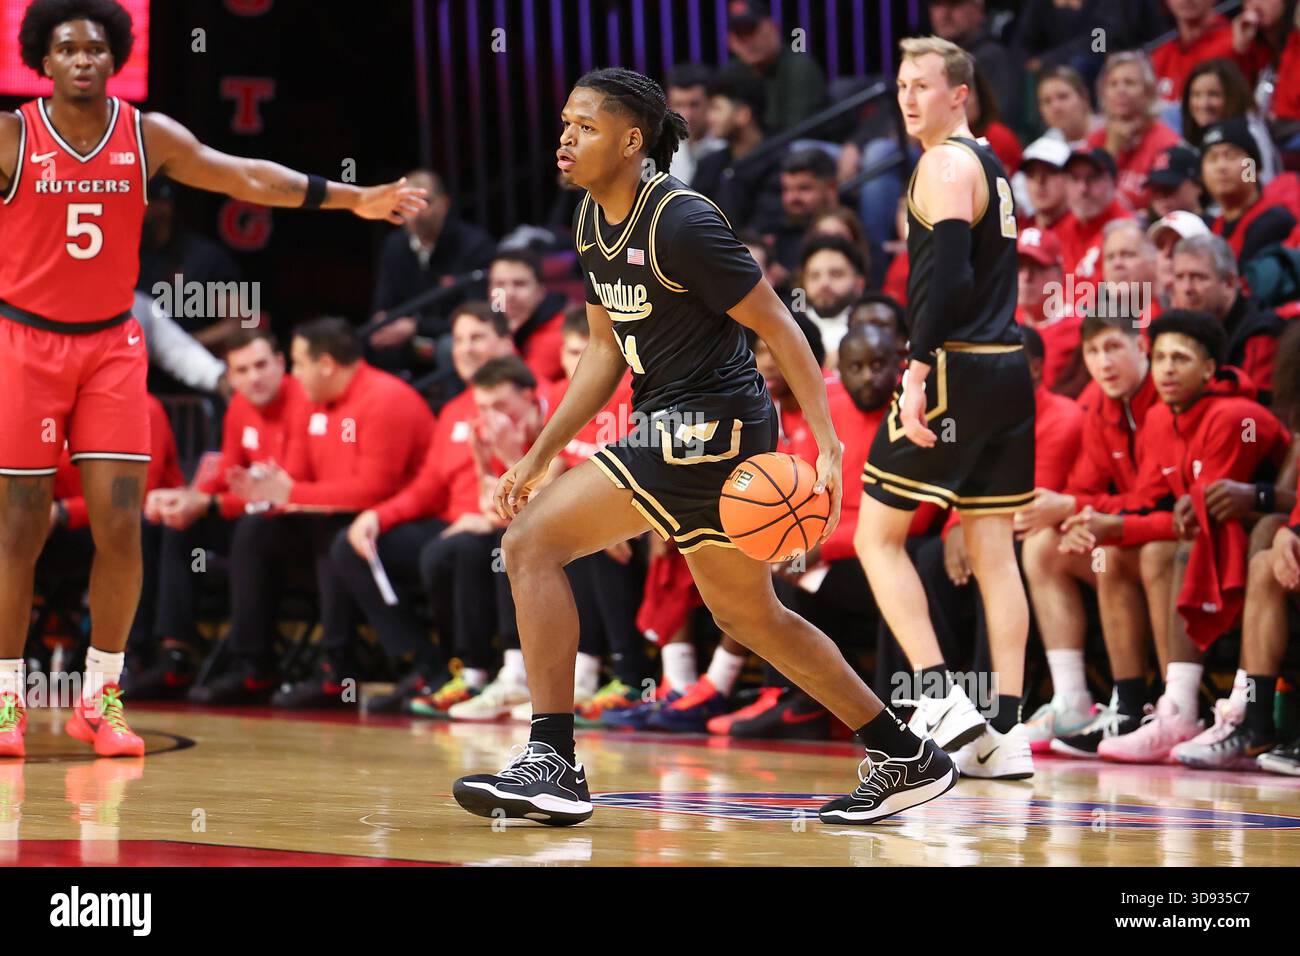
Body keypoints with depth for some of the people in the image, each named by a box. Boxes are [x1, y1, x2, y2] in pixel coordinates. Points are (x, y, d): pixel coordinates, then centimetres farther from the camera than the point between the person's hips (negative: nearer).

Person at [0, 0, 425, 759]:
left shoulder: (148, 136, 0)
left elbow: (243, 177, 1)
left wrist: (351, 198, -3)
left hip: (111, 343, 3)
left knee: (120, 524, -5)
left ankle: (101, 697, 7)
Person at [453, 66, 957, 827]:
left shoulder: (681, 223, -18)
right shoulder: (594, 221, 9)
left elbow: (780, 328, -15)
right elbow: (607, 351, 17)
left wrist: (827, 445, -21)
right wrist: (539, 458, 13)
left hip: (712, 425, -10)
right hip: (675, 428, 10)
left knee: (532, 543, -15)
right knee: (751, 617, 20)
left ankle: (553, 764, -14)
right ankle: (907, 759, 29)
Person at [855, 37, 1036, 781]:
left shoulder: (946, 164, -9)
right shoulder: (991, 166, 20)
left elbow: (946, 270, -21)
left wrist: (919, 370, -26)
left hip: (957, 370, -9)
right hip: (1009, 370, 9)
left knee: (879, 534, -1)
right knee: (994, 550, 7)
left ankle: (941, 698, -11)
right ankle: (1006, 733, 4)